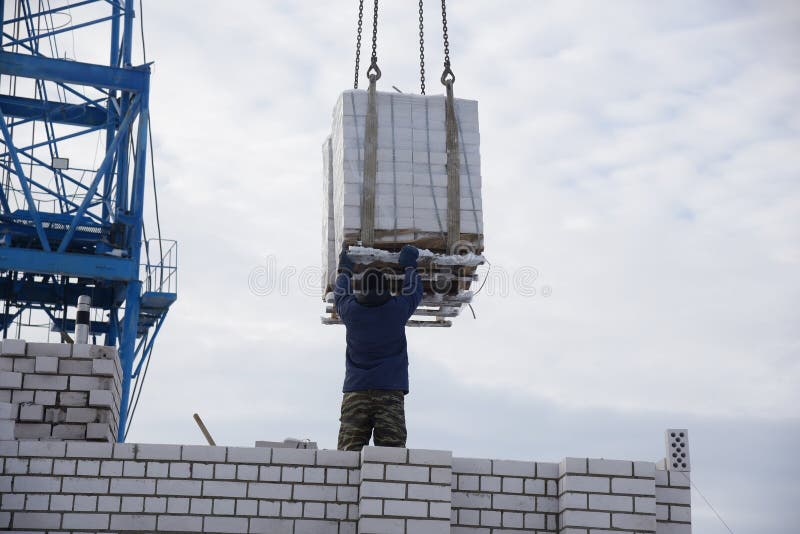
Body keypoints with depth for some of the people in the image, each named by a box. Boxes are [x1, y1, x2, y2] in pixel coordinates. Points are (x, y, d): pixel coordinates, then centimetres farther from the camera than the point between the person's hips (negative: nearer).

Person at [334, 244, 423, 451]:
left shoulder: (350, 310, 7)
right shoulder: (397, 309, 5)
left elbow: (340, 293, 30)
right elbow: (413, 291, 26)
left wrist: (345, 269, 48)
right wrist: (409, 265, 43)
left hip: (355, 391, 1)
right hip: (391, 392, -1)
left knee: (349, 452, -7)